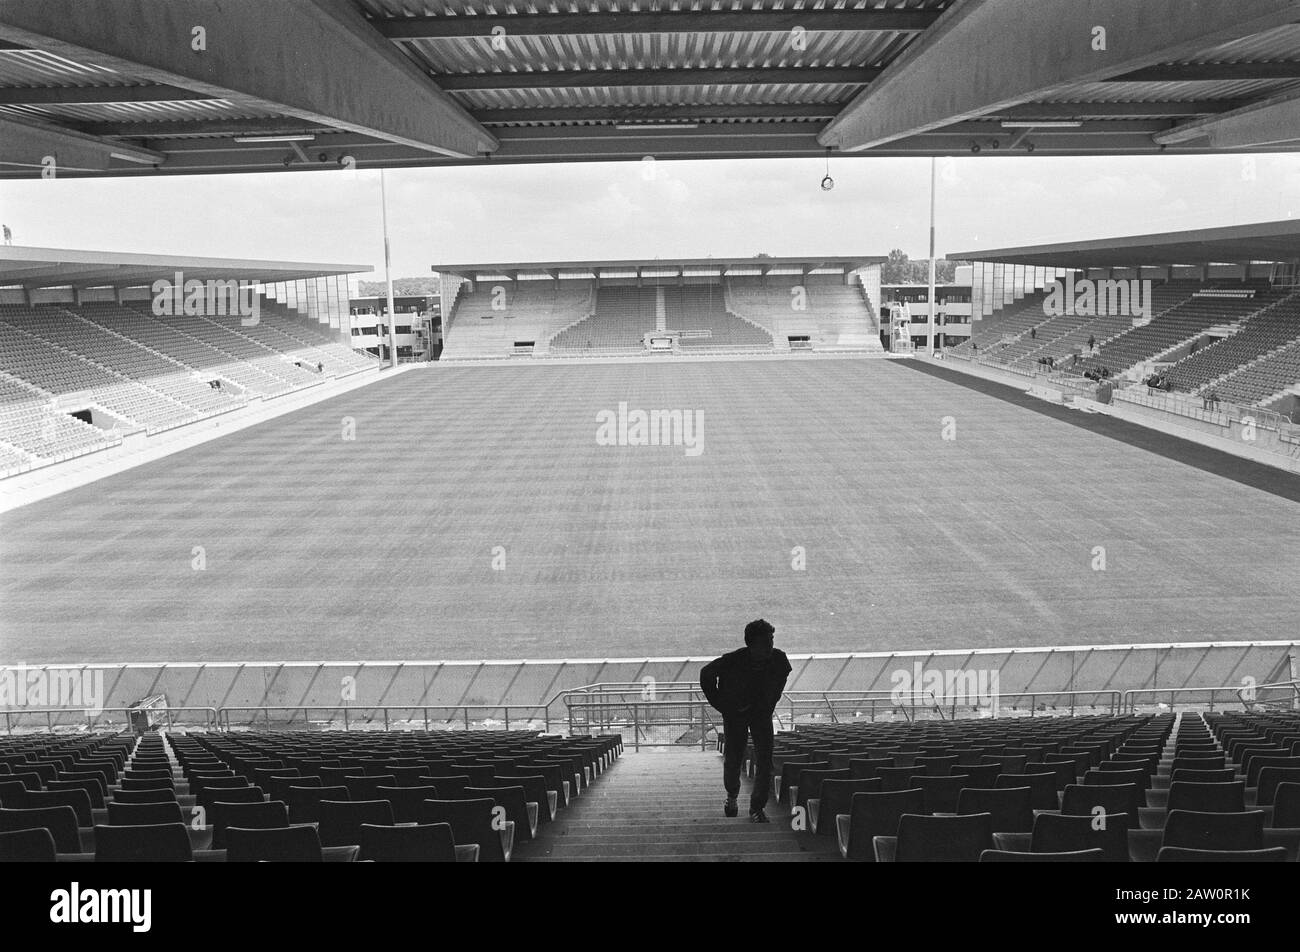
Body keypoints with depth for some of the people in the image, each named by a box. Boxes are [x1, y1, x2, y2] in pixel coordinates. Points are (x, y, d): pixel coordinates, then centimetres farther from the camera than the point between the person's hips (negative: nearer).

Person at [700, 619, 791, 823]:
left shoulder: (779, 659, -19)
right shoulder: (733, 661, -28)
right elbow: (706, 674, -11)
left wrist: (770, 704, 6)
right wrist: (720, 704, -6)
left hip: (762, 713, 2)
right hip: (735, 712, -2)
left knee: (764, 759, -9)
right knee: (732, 759, 6)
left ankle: (757, 808, -1)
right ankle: (732, 795, 36)